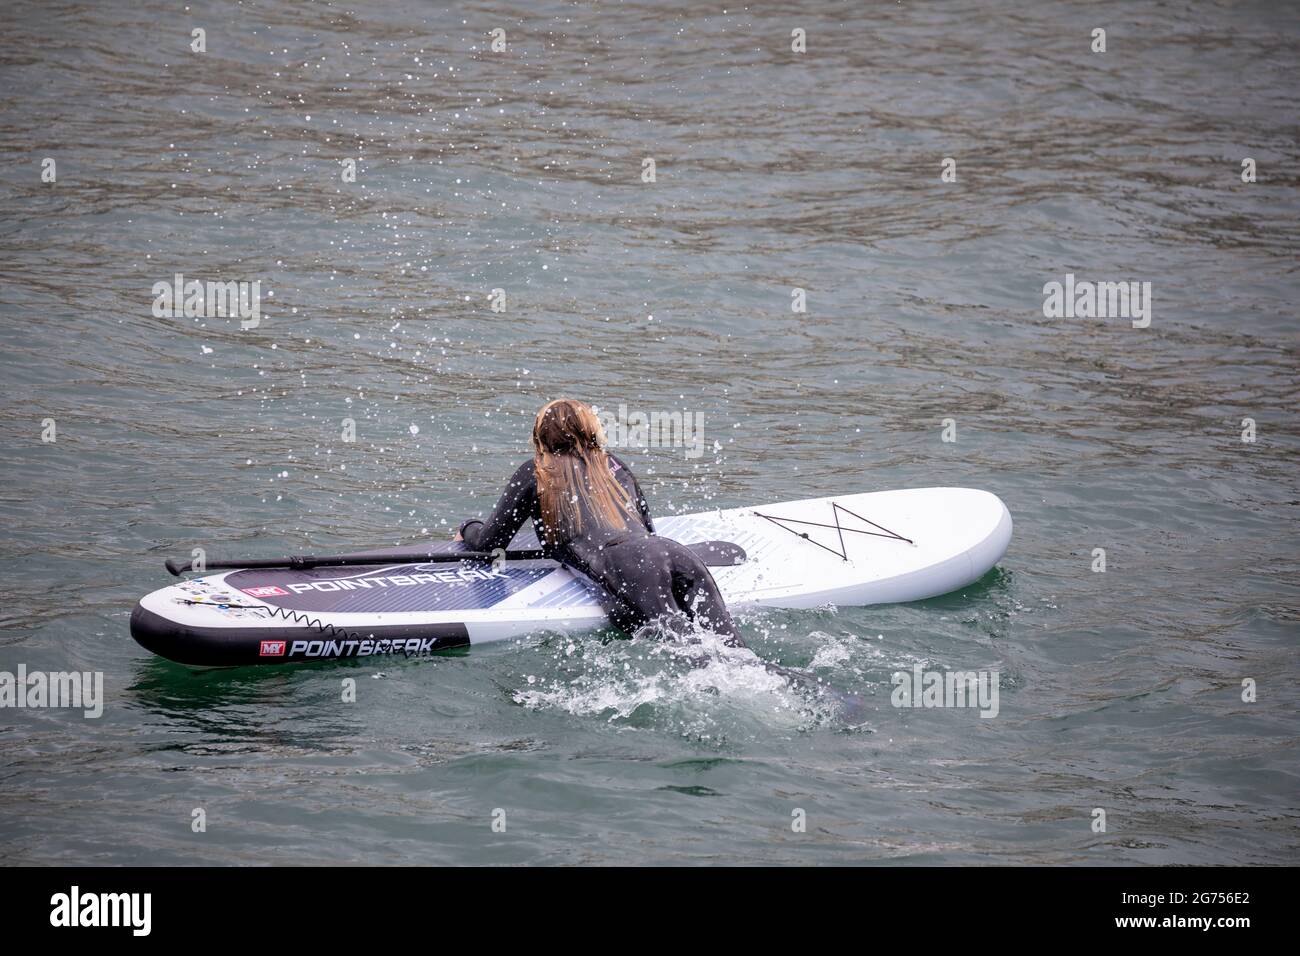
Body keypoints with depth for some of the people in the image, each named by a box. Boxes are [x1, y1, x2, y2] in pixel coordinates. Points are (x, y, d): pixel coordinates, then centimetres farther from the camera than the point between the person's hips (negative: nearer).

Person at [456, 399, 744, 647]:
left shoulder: (533, 473, 22)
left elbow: (489, 542, 27)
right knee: (726, 645, -12)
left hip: (623, 564, -5)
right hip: (674, 550, 5)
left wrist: (468, 529, 51)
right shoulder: (615, 466, 36)